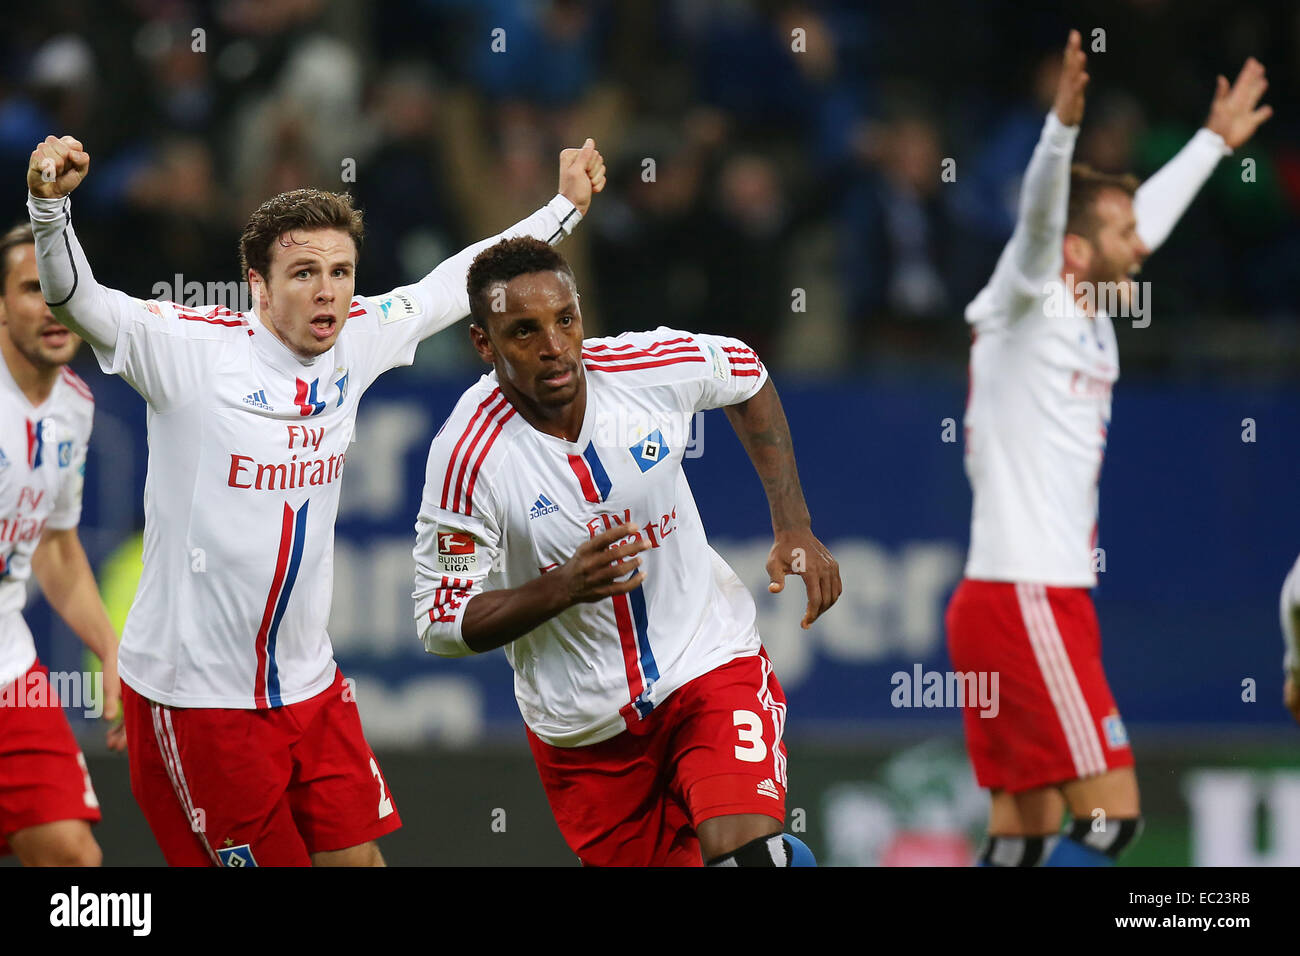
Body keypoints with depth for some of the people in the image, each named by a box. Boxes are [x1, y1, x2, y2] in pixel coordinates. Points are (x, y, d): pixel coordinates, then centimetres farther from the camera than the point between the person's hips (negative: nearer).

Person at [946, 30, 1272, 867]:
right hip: (1024, 601, -9)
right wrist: (1065, 123, -43)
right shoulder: (1027, 306, -8)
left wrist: (1216, 139, 42)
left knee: (1025, 836, 7)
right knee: (1112, 814, -14)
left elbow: (1149, 215, 31)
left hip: (1047, 600, 9)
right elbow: (1040, 213, -27)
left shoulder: (1089, 312, 15)